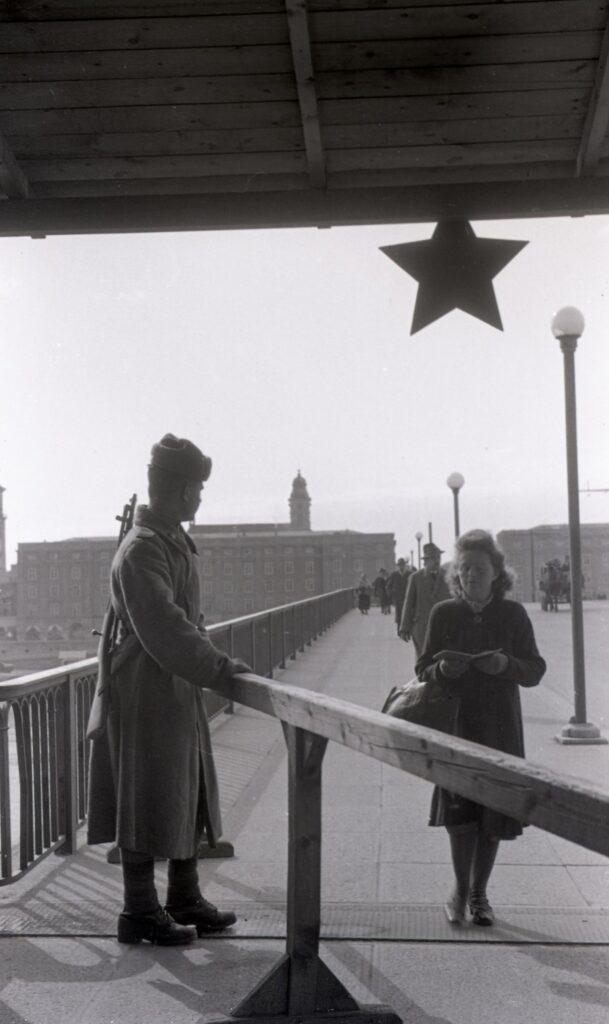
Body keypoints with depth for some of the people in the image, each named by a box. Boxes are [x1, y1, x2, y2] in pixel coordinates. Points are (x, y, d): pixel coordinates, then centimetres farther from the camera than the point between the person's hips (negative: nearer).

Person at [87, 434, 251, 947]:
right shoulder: (141, 550, -19)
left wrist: (215, 662, 7)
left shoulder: (176, 540, 11)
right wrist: (219, 667, -20)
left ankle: (185, 899, 29)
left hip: (179, 691, 10)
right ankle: (140, 912, 14)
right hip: (147, 695, -10)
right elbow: (165, 632, -24)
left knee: (186, 796, 16)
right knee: (147, 802, 1)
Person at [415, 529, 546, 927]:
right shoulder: (444, 614, -1)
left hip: (500, 730, 1)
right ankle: (461, 891, 11)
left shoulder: (513, 614, -2)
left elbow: (536, 670, -1)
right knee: (460, 811, -10)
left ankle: (478, 894, 26)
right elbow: (422, 670, 3)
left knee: (492, 818, 8)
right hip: (456, 727, -1)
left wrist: (507, 665, -21)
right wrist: (443, 669, -20)